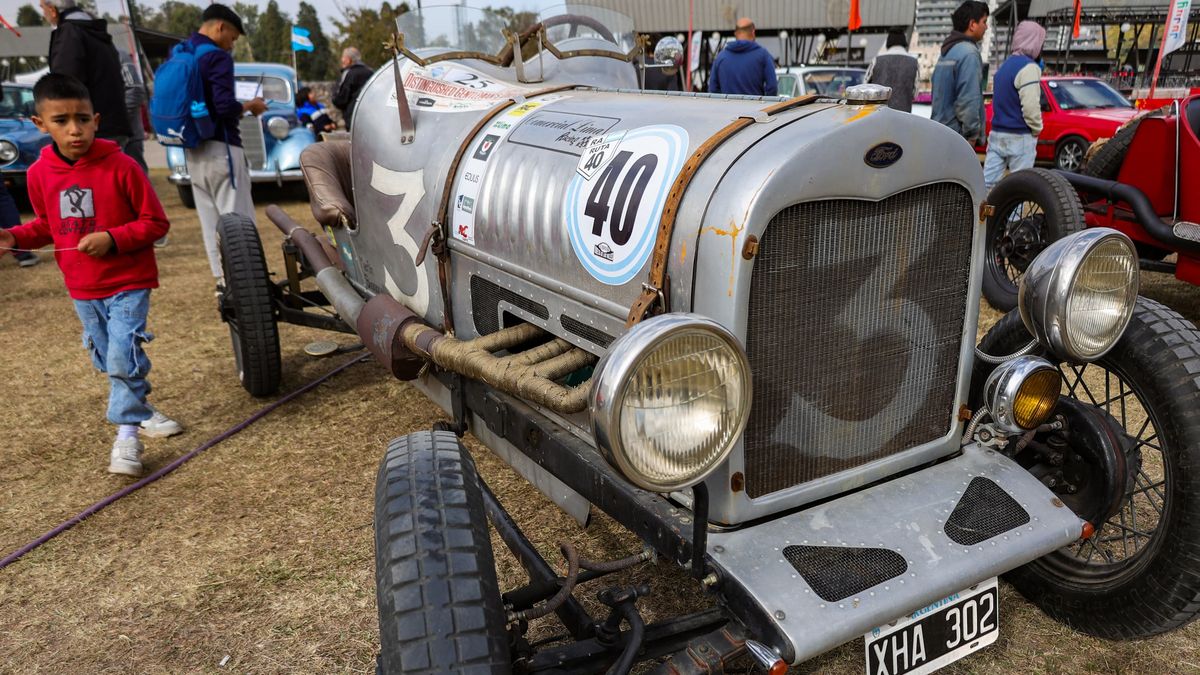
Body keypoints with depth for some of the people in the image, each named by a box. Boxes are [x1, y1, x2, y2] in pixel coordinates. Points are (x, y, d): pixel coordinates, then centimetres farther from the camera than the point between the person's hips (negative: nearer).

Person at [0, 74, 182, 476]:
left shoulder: (120, 166, -16)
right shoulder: (40, 173, -2)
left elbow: (155, 223, -11)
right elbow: (47, 225, 14)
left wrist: (112, 239, -23)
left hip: (128, 282, -5)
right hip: (82, 288, 6)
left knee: (124, 358, -13)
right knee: (107, 361, 16)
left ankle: (127, 435, -3)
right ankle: (140, 413, 35)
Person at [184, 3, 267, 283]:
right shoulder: (217, 57, -13)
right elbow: (225, 106, -22)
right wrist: (250, 106, -3)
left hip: (193, 150, 8)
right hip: (220, 147, -8)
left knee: (211, 221, 11)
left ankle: (224, 280, 15)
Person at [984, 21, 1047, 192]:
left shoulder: (1005, 65, 14)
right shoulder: (1029, 68, -14)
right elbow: (1030, 106, -20)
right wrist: (1037, 128, -6)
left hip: (997, 133, 8)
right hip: (1020, 138, -8)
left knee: (986, 182, 5)